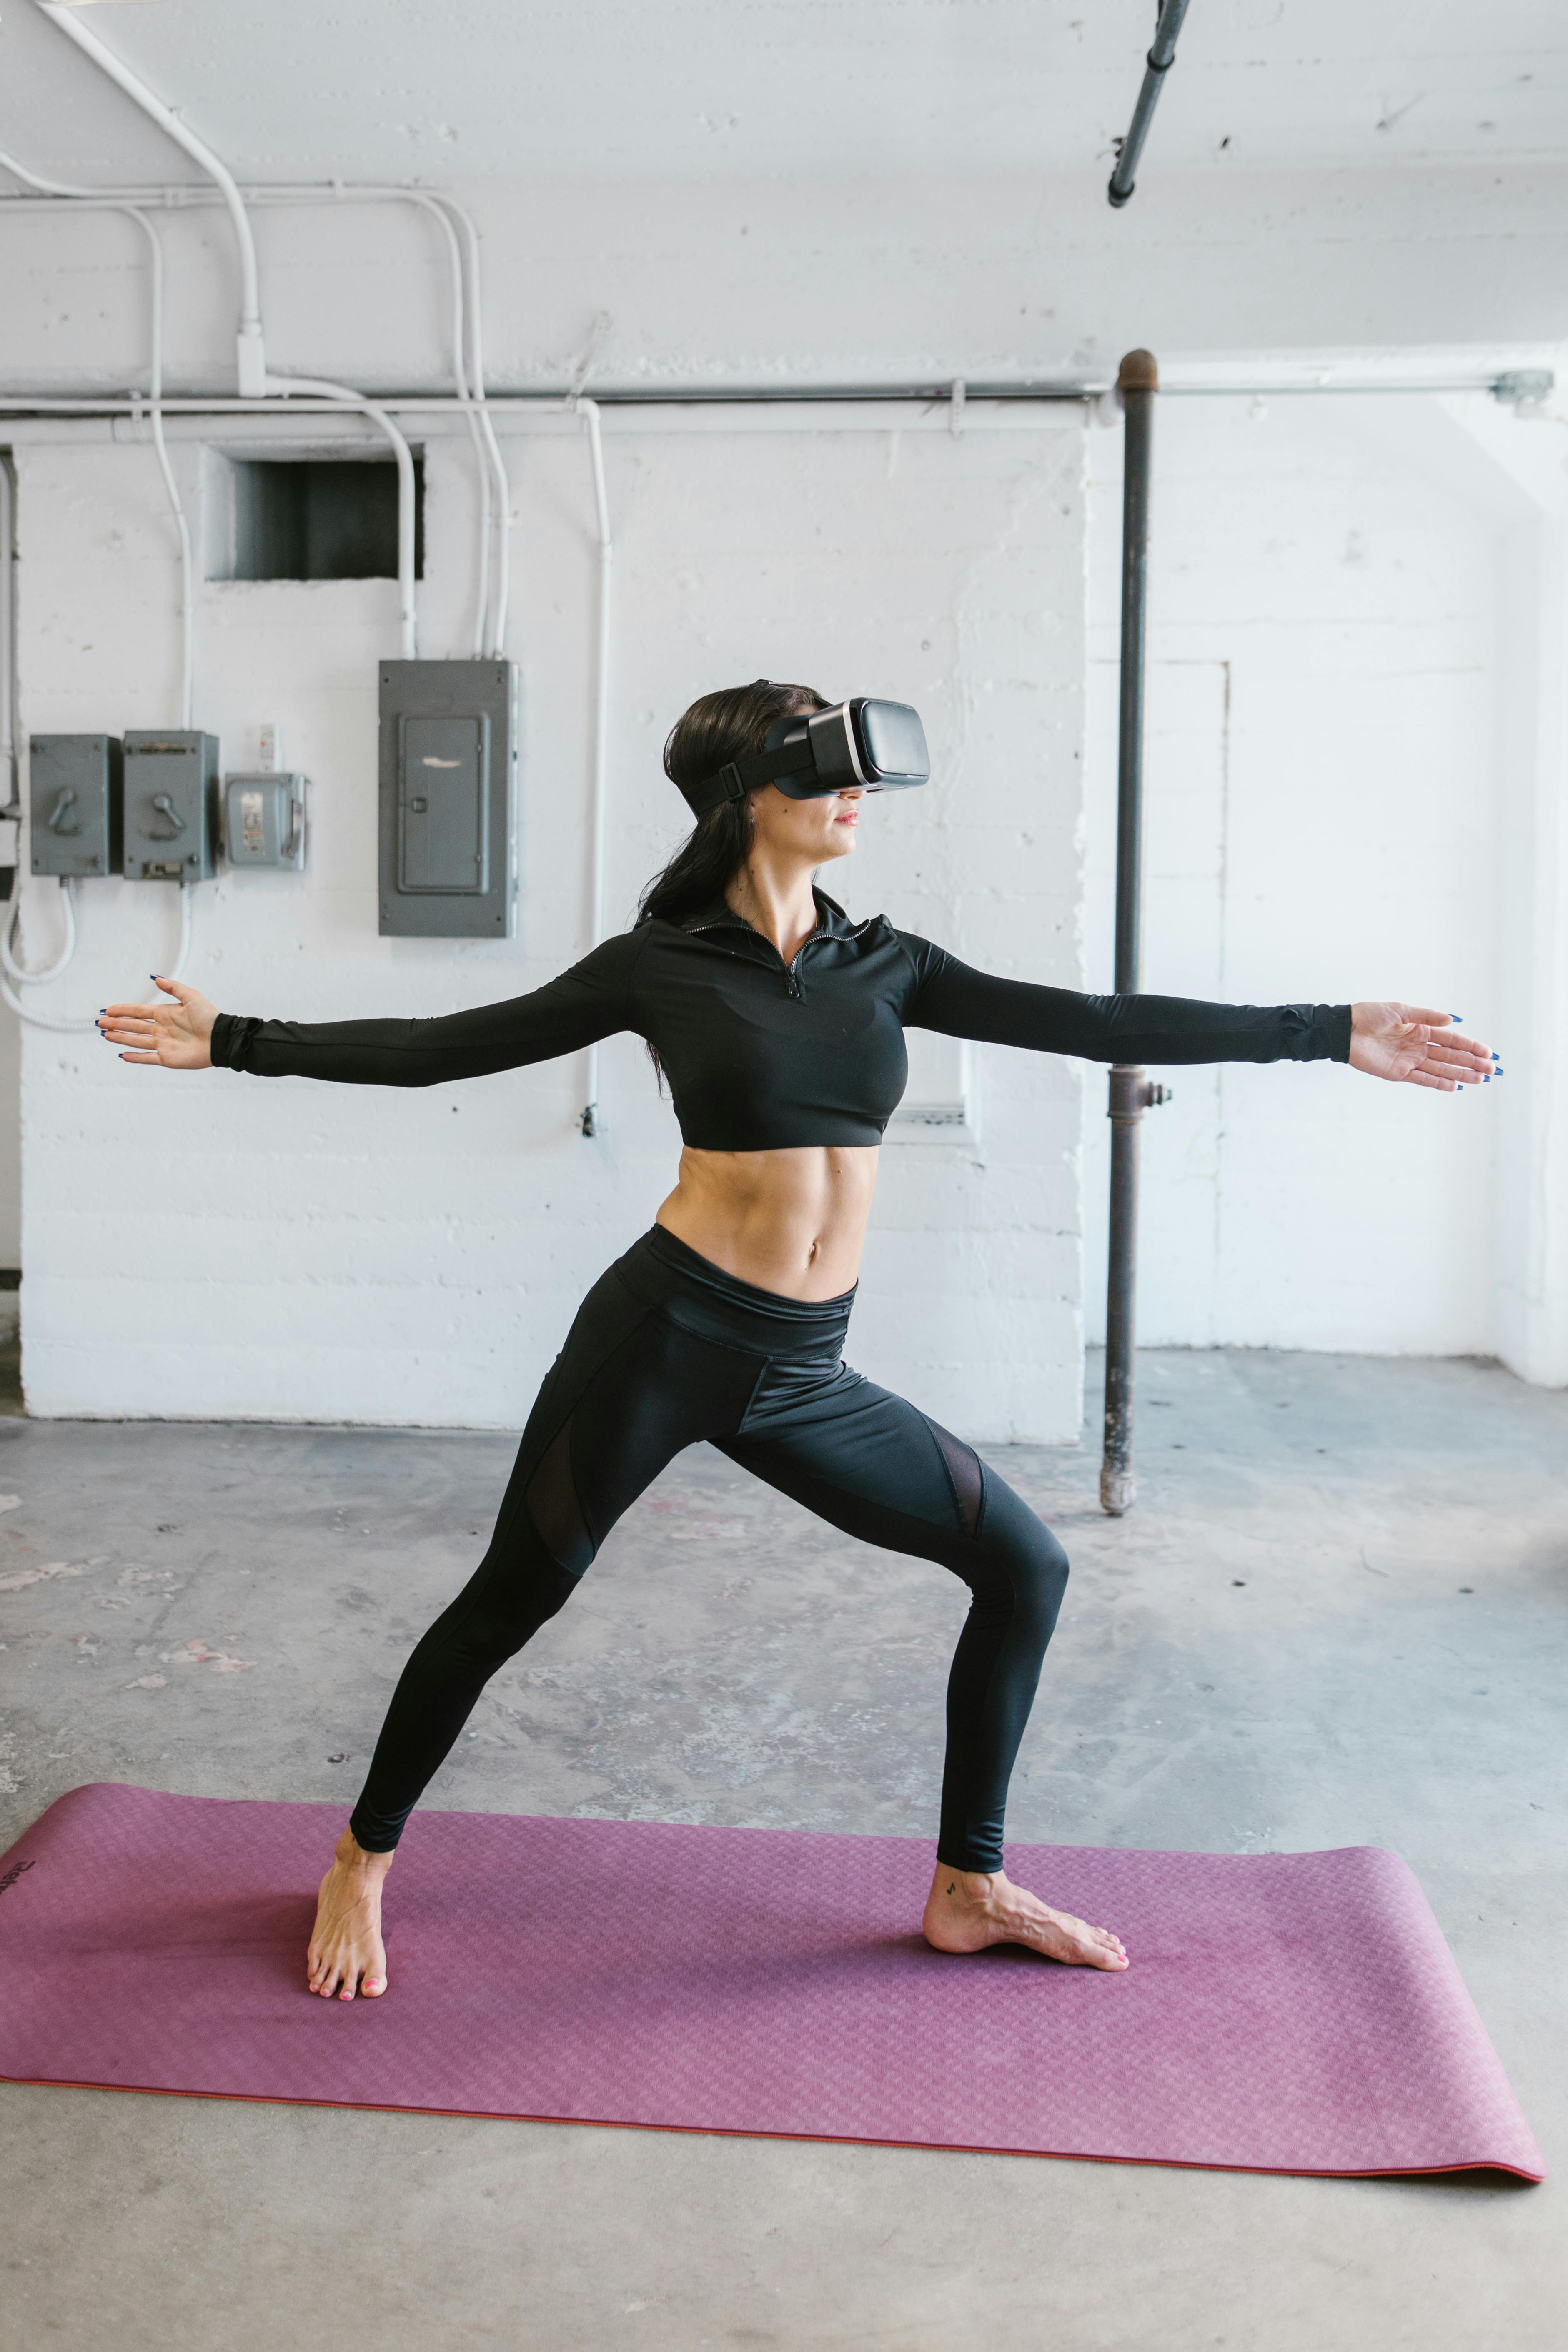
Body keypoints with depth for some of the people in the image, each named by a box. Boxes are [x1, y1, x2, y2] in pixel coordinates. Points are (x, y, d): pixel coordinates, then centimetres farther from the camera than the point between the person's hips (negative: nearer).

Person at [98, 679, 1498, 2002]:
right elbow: (440, 1050, 2)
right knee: (511, 1605, 6)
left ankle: (969, 1890, 21)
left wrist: (1333, 1034, 6)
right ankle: (364, 1860, 32)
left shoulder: (880, 966, 8)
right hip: (666, 1332, -5)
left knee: (1026, 1568, 5)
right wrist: (232, 1041, -2)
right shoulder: (661, 967, -2)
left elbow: (1097, 1024, 6)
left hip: (800, 1374, 5)